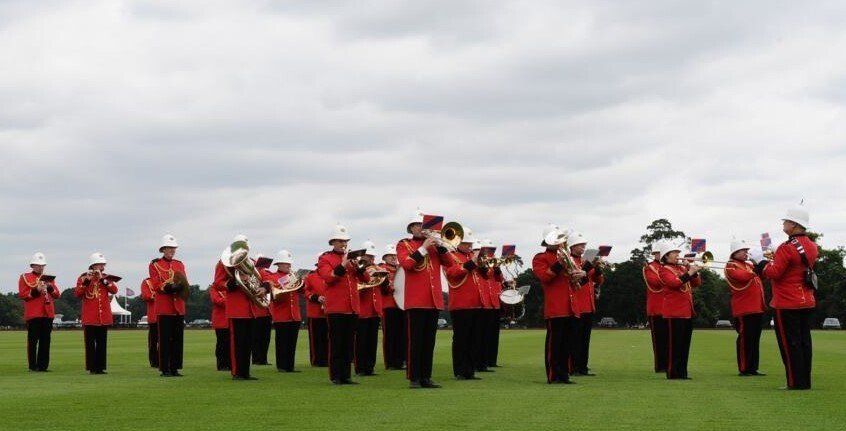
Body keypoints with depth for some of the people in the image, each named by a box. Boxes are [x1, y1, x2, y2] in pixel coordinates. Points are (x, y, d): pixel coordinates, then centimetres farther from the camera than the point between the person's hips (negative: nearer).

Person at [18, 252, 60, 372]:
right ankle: (33, 366, -1)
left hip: (48, 313, 4)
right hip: (33, 314, -4)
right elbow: (22, 295, -4)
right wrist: (36, 290, -16)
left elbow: (57, 295, 11)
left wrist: (50, 287, -8)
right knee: (33, 341, -4)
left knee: (45, 341, 3)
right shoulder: (25, 277, 5)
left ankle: (43, 365, 7)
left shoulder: (49, 278, 17)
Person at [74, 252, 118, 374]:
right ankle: (92, 367, 1)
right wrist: (86, 281, -20)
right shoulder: (83, 277, 1)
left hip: (104, 316, 4)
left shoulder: (106, 277, 12)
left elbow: (114, 290, -5)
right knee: (90, 343, -2)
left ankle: (100, 367, 10)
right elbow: (77, 294, -10)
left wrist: (103, 279, -14)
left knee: (102, 343, 5)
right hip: (90, 317, -4)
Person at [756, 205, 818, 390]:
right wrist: (776, 260, 15)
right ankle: (805, 380, 15)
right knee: (804, 342, 11)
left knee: (790, 344, -1)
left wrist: (762, 263, -2)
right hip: (807, 302, 8)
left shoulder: (787, 248, -19)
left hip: (787, 305, -8)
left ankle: (796, 382, 0)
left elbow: (773, 273, -19)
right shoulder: (812, 247, 7)